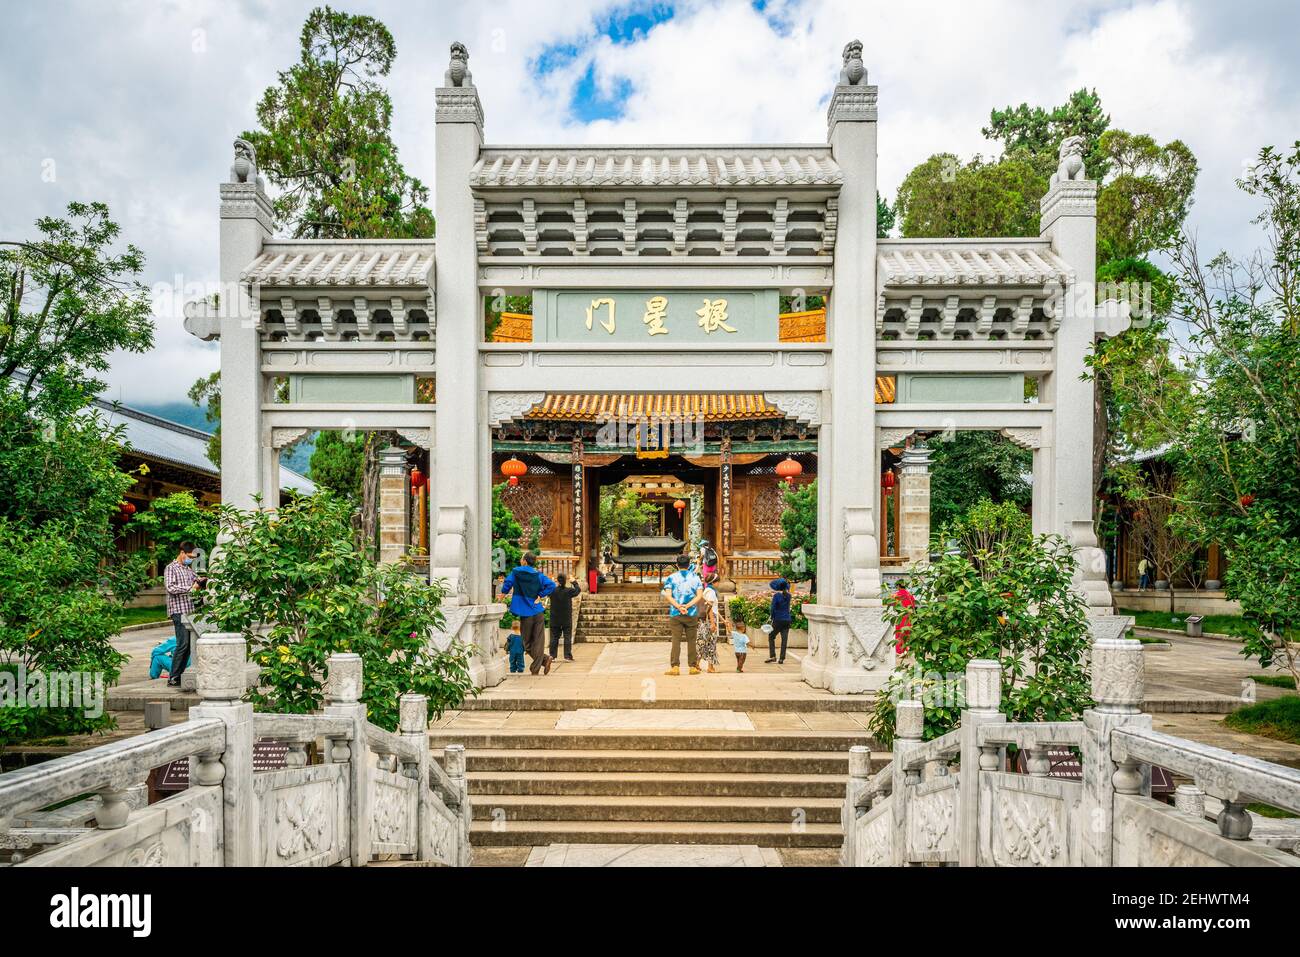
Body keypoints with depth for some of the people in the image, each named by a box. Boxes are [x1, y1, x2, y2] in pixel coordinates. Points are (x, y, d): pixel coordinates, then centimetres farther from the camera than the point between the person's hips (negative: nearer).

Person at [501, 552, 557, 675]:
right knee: (538, 641, 4)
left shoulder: (516, 572, -1)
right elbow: (551, 585, -6)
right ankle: (536, 668, -1)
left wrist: (504, 593, 7)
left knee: (527, 643, 10)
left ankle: (545, 659, -1)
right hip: (538, 613, 3)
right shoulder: (539, 575, 5)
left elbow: (507, 582, -13)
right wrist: (540, 595, 2)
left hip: (525, 614, -2)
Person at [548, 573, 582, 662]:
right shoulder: (569, 591, -11)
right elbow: (578, 590, 7)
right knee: (567, 637, 4)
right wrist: (574, 582, 21)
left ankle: (552, 655, 8)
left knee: (554, 637, 9)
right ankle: (567, 656, 1)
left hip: (555, 619, 2)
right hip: (567, 619, -2)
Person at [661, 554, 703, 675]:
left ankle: (675, 667, -5)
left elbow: (667, 596, -8)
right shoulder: (695, 577, 7)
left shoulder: (671, 578, 4)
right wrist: (688, 606, -11)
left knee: (676, 640, 0)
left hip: (675, 614, -1)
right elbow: (700, 595, -5)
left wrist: (678, 607, -13)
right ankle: (693, 667, 10)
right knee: (691, 640, 7)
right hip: (692, 614, 1)